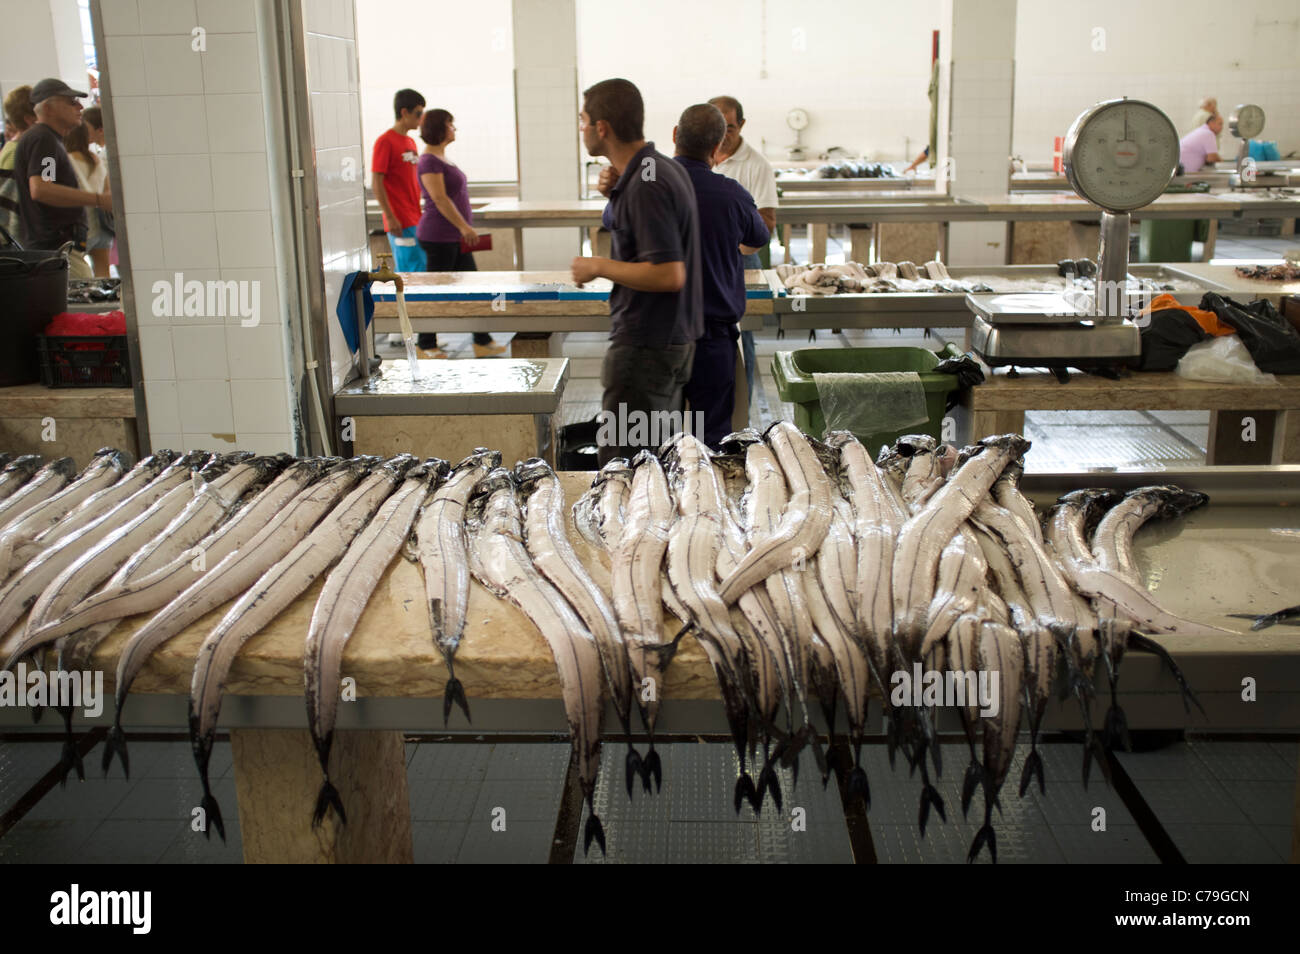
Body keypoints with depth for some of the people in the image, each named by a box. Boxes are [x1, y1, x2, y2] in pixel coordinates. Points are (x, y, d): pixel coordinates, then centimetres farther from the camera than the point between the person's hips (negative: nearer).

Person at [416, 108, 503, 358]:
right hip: (438, 236, -10)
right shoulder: (429, 161, -14)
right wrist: (463, 226, -22)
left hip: (455, 237, 10)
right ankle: (426, 345, 10)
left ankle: (483, 342, 12)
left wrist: (464, 227, 22)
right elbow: (439, 199, -21)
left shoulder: (442, 159, 15)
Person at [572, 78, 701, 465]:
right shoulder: (665, 168, 10)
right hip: (674, 335, 10)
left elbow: (668, 274, -27)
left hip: (646, 342, -10)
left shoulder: (646, 185, -21)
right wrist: (616, 194, 6)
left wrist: (597, 267, -16)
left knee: (619, 459, -5)